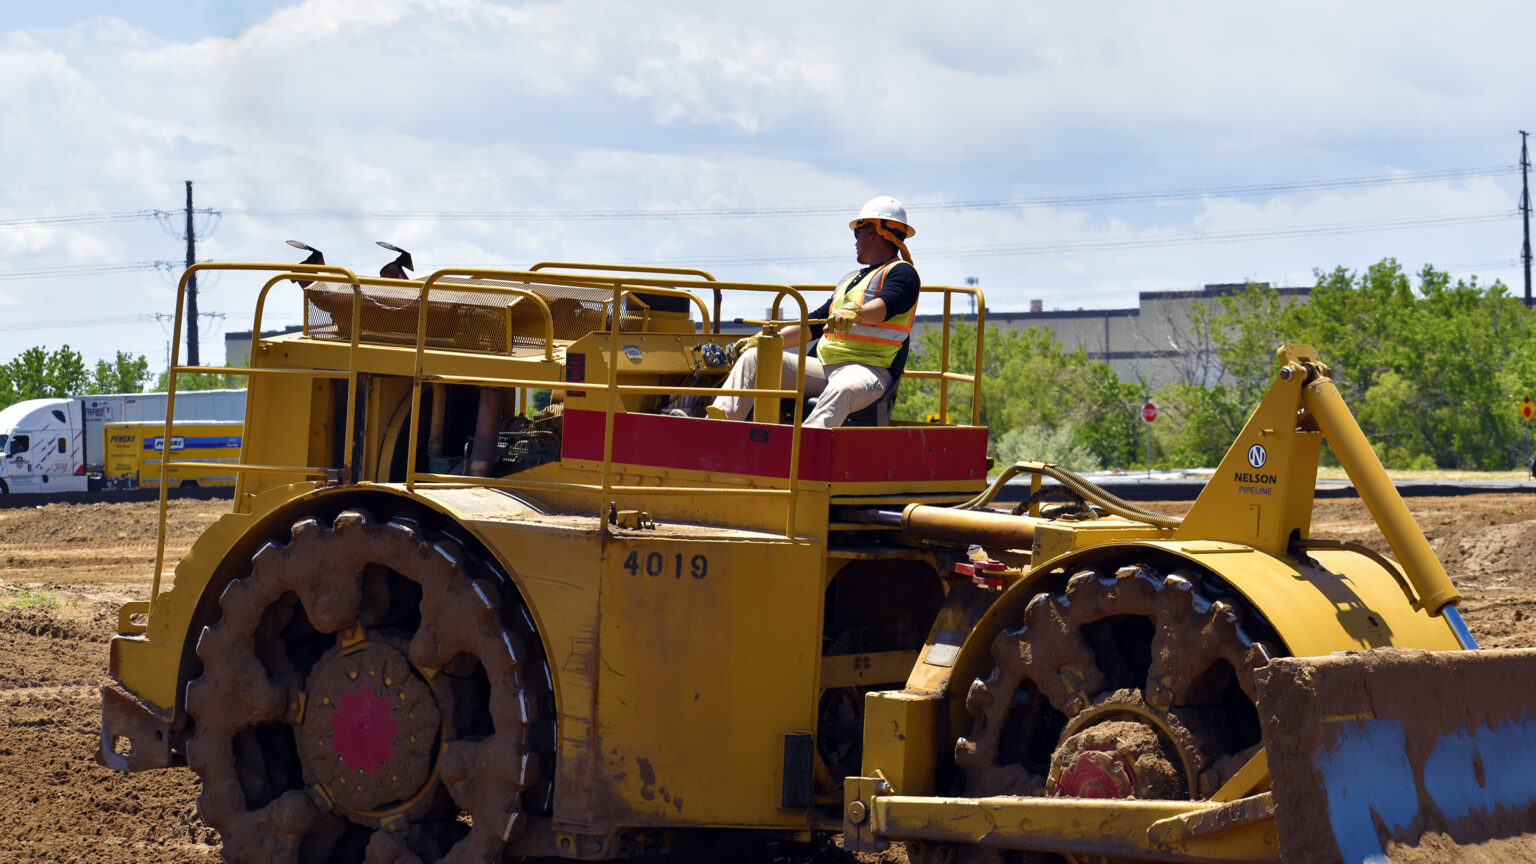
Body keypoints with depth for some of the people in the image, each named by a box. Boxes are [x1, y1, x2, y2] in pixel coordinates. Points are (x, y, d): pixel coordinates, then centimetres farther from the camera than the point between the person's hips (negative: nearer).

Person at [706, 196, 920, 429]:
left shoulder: (902, 272, 3)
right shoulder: (850, 280, 30)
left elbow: (886, 305, -20)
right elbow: (815, 323, 29)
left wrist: (855, 313, -42)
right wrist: (764, 339, 19)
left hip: (869, 369, -9)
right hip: (823, 365, 9)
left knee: (842, 389, -43)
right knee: (754, 357, -2)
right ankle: (722, 419, -23)